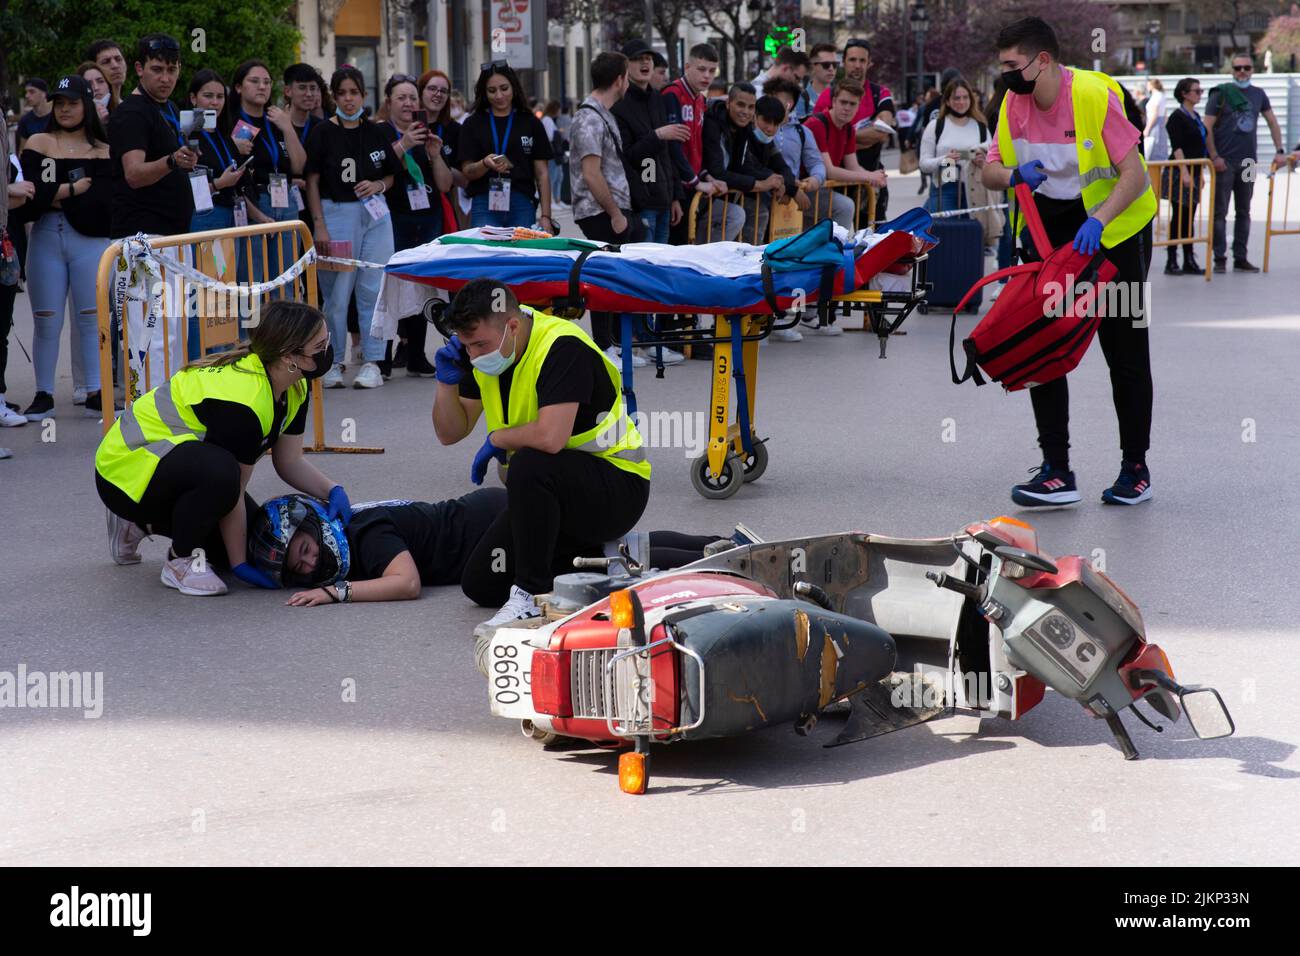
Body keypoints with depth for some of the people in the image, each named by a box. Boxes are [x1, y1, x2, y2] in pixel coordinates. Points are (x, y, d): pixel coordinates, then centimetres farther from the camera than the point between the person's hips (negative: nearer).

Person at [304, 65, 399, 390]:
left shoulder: (377, 132, 8)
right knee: (336, 291, 0)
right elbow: (312, 181, -1)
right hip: (336, 213, -2)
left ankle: (372, 362, 7)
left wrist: (378, 185, -6)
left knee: (373, 289, 1)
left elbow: (391, 176, 17)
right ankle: (334, 362, 10)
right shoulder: (323, 133, -1)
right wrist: (319, 224, -8)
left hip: (374, 214, 3)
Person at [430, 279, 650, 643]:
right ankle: (597, 561, 18)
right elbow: (450, 433, 6)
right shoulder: (482, 351, 0)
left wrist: (496, 440, -20)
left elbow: (550, 437, -39)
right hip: (549, 493, 9)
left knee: (529, 465, -37)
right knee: (480, 586, 4)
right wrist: (447, 382, -12)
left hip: (617, 489, -9)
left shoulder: (563, 347, -26)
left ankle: (532, 596, -24)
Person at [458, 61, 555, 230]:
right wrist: (485, 164, -18)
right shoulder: (473, 124, 7)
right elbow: (467, 172, 3)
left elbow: (542, 173, 6)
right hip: (485, 204, 0)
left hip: (522, 204, 1)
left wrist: (546, 215, -2)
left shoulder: (531, 123, 7)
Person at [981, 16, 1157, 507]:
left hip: (1115, 223, -5)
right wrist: (1013, 176, -22)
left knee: (1125, 351, 3)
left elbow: (1135, 173, -23)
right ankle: (1056, 471, 0)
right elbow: (990, 170, 1)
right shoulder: (1015, 103, -5)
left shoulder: (1094, 96, -22)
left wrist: (1097, 221, -36)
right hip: (1052, 228, 5)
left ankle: (1135, 468, 16)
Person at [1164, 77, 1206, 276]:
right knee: (1179, 217, -6)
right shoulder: (1177, 117, -10)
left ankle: (1189, 261, 13)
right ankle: (1171, 262, -3)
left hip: (1194, 173, 8)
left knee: (1189, 218, 10)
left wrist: (1200, 173, 20)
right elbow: (1177, 147, -17)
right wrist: (1185, 172, -24)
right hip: (1181, 173, -8)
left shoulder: (1196, 117, 16)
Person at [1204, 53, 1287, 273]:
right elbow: (1207, 128, -6)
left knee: (1244, 212, 8)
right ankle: (1220, 258, 0)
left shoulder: (1258, 94, 11)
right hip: (1224, 162, -5)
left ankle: (1240, 259, 14)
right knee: (1220, 212, -3)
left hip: (1247, 162, 5)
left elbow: (1272, 122, 19)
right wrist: (1214, 157, -14)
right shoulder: (1221, 93, -3)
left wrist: (1279, 151, 11)